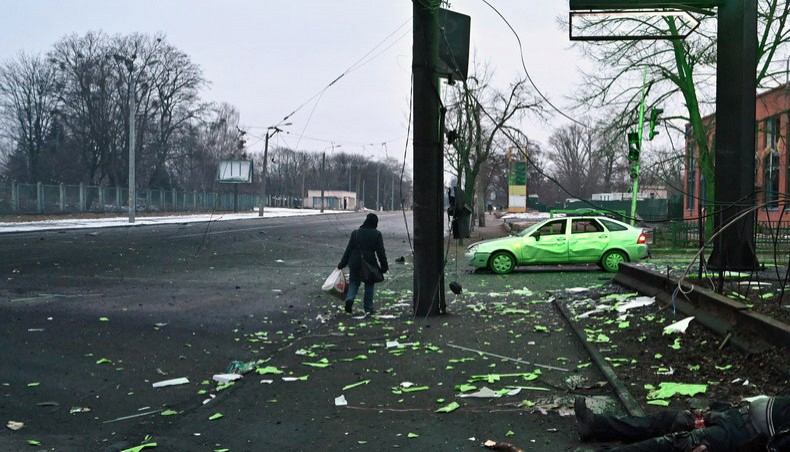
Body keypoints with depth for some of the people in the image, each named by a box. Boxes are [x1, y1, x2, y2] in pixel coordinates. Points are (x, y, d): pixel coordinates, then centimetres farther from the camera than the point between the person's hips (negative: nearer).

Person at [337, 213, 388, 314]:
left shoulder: (355, 233, 2)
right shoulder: (377, 234, -3)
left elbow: (348, 249, 2)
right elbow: (381, 252, -3)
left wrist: (342, 264, 7)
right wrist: (384, 266, 3)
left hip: (355, 263, 1)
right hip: (370, 263, -1)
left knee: (354, 283, 12)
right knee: (369, 285, 12)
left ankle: (350, 298, -15)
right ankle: (368, 307, 14)